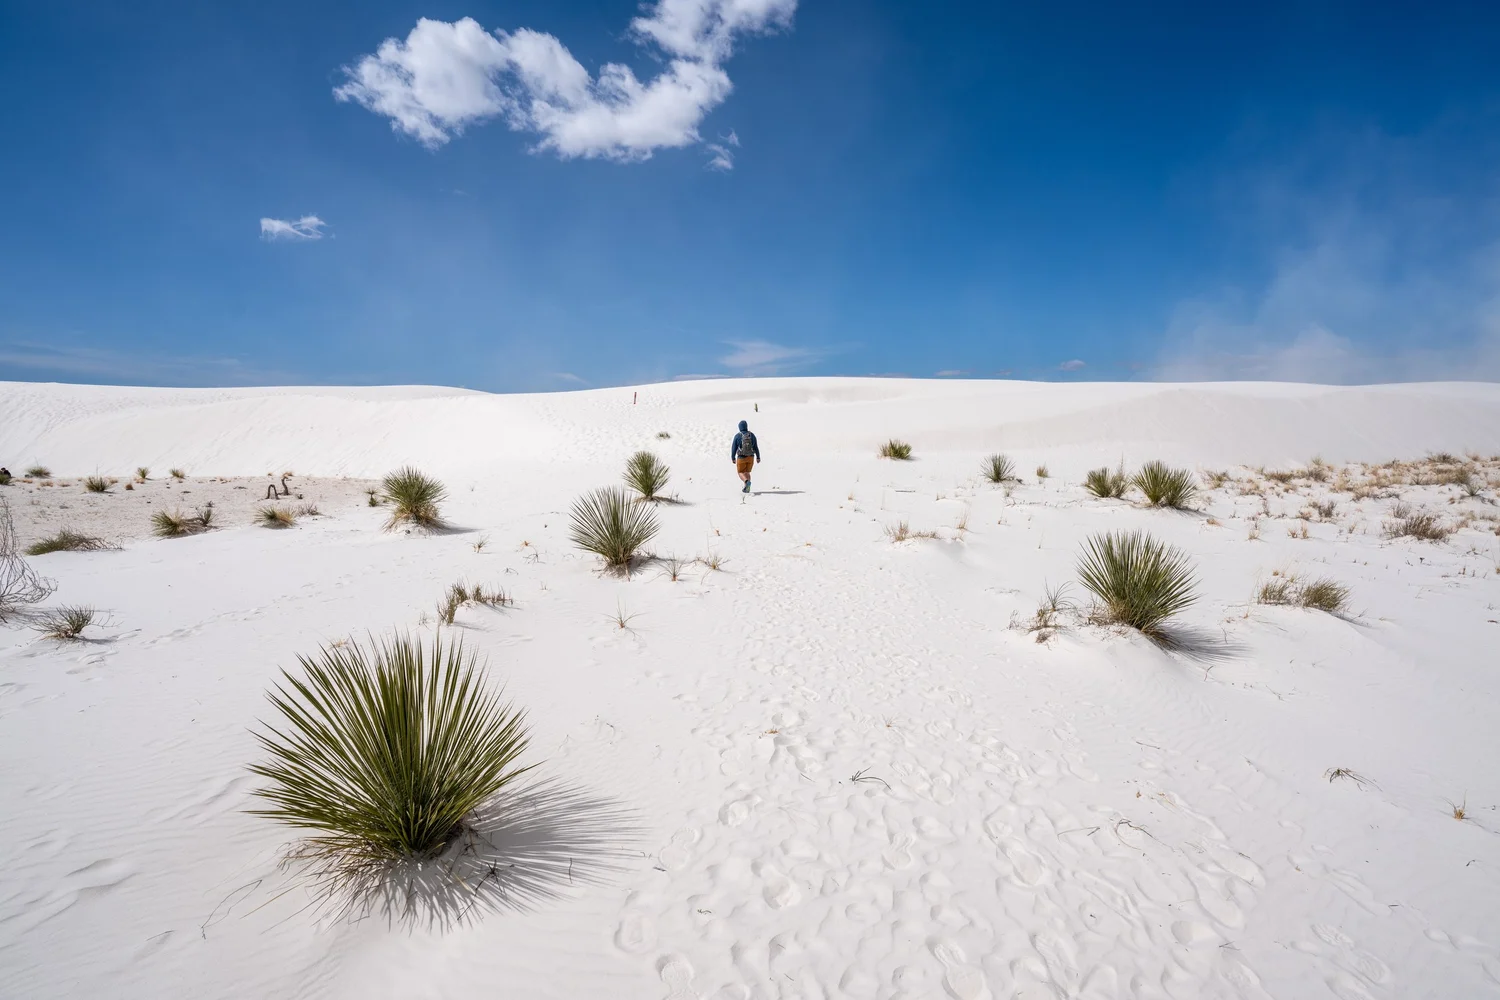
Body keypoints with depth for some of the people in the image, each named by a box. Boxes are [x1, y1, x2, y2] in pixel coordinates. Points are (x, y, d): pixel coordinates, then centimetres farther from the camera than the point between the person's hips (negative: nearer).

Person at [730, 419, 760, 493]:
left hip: (741, 458, -3)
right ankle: (747, 488, 9)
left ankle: (747, 481, -20)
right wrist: (758, 457, 11)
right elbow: (756, 447, 1)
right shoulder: (752, 435, -3)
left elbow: (734, 448, -6)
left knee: (741, 472, 10)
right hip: (750, 457, 3)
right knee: (747, 472, 19)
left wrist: (733, 458, 5)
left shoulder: (737, 436, -10)